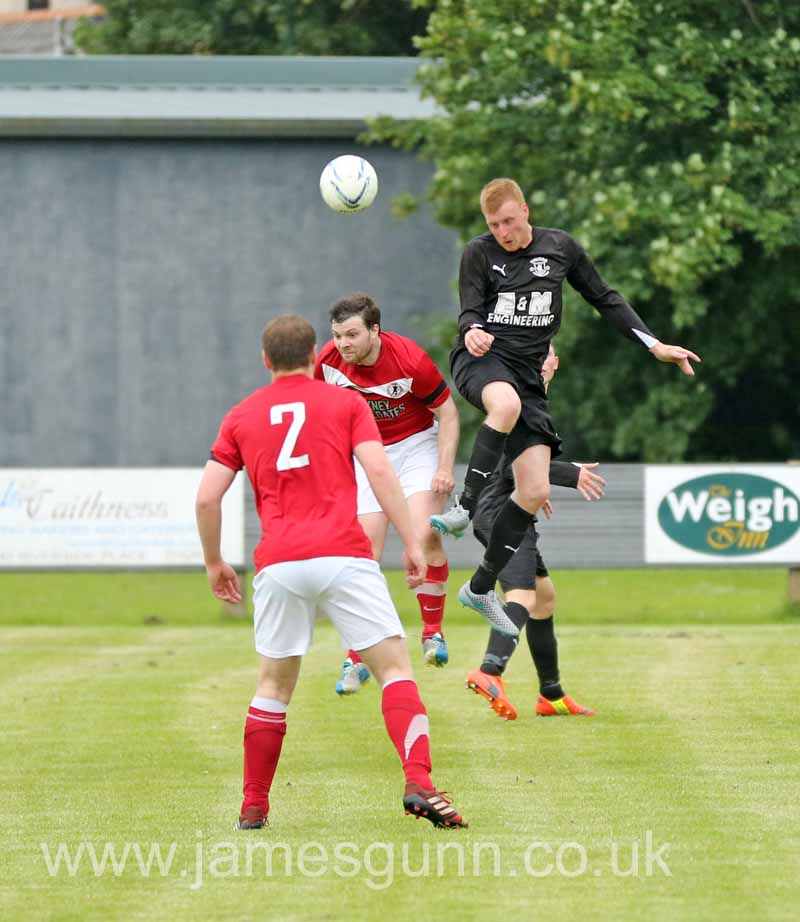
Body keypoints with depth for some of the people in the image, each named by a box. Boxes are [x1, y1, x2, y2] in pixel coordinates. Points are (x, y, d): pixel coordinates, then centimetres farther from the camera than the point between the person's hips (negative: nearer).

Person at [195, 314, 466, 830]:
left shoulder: (242, 416, 17)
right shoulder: (345, 402, 11)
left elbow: (207, 497, 10)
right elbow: (379, 470, -3)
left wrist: (215, 562, 23)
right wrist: (411, 542, -2)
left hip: (278, 564, 2)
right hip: (343, 556, -2)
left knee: (274, 685, 15)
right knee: (395, 667, -2)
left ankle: (254, 807, 16)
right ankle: (419, 783, -20)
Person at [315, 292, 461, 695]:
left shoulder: (410, 359, -25)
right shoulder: (328, 361, -15)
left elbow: (447, 412, -13)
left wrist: (445, 468, -20)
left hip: (417, 445, -3)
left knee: (424, 533, -23)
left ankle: (433, 632, -5)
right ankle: (357, 660, 3)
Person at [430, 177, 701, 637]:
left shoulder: (560, 247, 8)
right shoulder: (479, 253, 1)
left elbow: (605, 299, 16)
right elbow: (470, 311, -3)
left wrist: (654, 345, 12)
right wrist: (472, 331, -29)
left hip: (527, 372, 4)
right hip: (483, 359, -4)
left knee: (535, 492, -5)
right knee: (507, 404, -42)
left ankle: (481, 587, 8)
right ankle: (465, 508, -34)